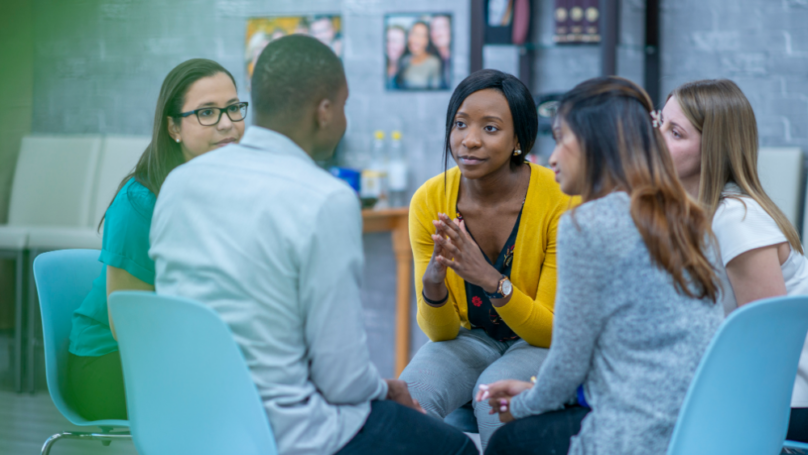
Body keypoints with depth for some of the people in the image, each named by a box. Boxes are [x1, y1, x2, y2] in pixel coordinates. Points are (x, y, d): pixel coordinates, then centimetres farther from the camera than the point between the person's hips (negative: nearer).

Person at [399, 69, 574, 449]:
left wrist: (492, 281, -35)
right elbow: (441, 331, -6)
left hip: (543, 346, -2)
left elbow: (554, 330, -17)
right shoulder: (429, 201, -11)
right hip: (470, 338, 3)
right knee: (410, 393, -28)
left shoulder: (560, 200, -21)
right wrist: (433, 285, -30)